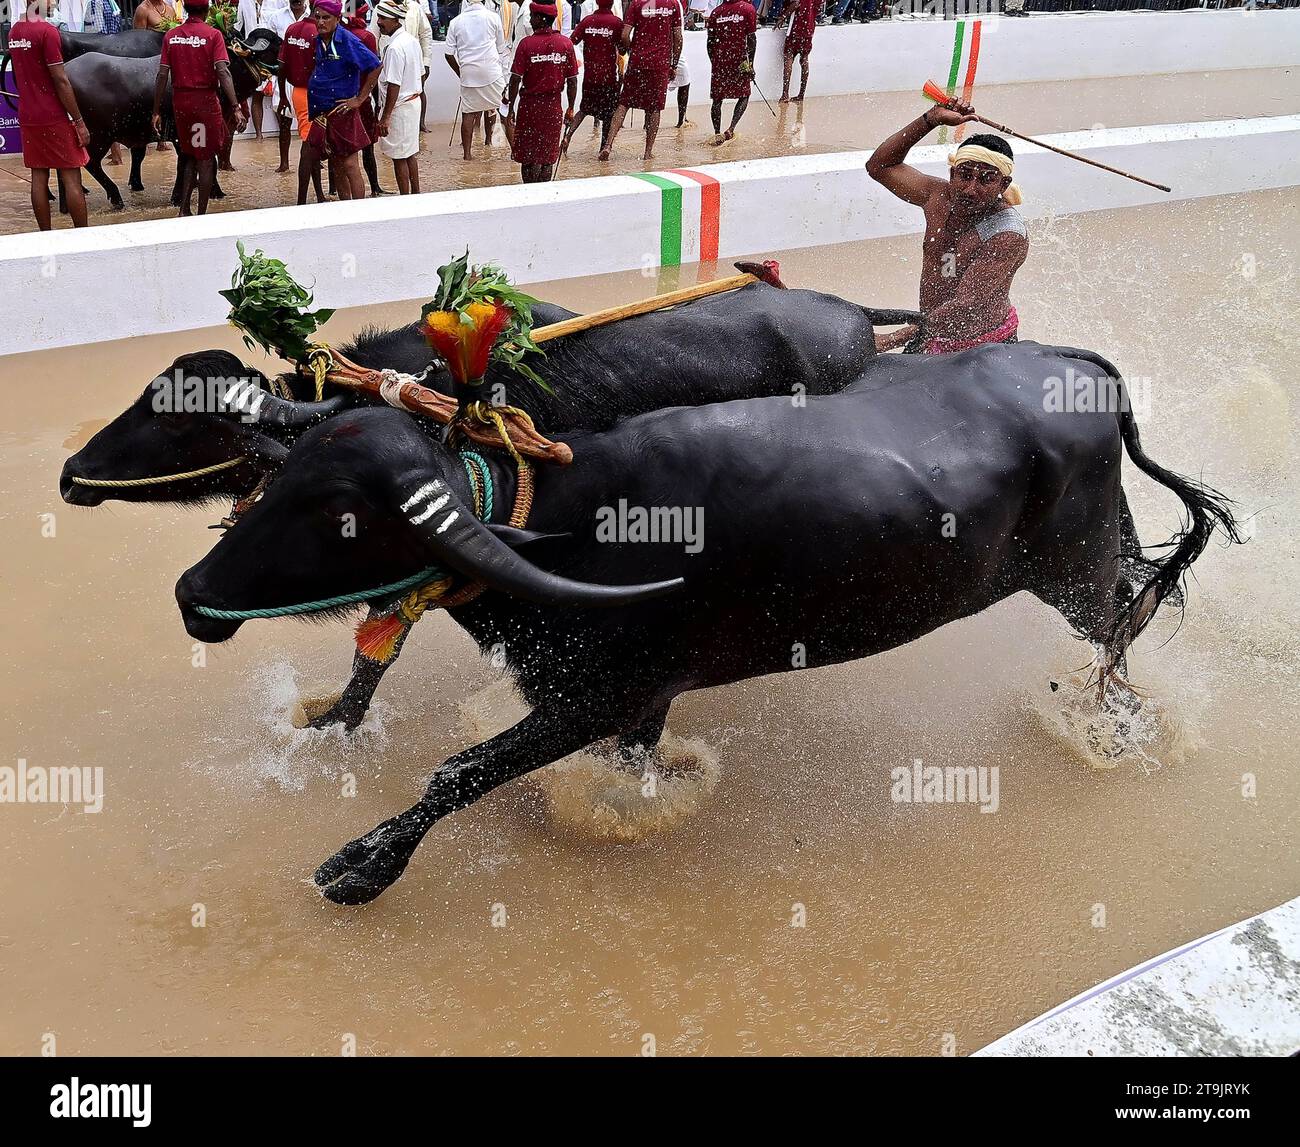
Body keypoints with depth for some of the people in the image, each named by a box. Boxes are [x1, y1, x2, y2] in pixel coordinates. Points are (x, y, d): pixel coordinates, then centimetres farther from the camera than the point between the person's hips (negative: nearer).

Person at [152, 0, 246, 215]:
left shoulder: (171, 35, 4)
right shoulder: (213, 35, -7)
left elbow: (162, 75, 0)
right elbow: (222, 72, -18)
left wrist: (157, 112, 4)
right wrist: (236, 108, -21)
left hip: (180, 101, 4)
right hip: (206, 101, -4)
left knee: (189, 156, 19)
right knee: (206, 159, 7)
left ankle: (184, 210, 10)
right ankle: (202, 214, 8)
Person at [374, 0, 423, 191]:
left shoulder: (394, 47, -22)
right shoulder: (412, 40, 6)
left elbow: (394, 85, -24)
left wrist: (386, 116, -21)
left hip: (399, 106, -9)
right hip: (414, 102, 9)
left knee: (399, 157, 0)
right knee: (410, 153, 18)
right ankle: (415, 193, 26)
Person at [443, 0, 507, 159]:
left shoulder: (455, 22, 4)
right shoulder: (493, 17, 1)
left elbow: (449, 54, 4)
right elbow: (501, 49, 9)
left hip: (468, 72, 1)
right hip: (491, 69, -1)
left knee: (468, 113, 4)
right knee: (491, 107, 19)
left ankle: (467, 151, 2)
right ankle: (488, 140, 32)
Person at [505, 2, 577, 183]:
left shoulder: (527, 43, -11)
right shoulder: (566, 43, -2)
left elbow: (516, 79, -10)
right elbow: (572, 80, 0)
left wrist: (511, 107, -1)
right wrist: (570, 109, 10)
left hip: (530, 104, -2)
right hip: (553, 106, 2)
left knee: (528, 157, 8)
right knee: (548, 158, 11)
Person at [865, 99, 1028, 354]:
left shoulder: (1007, 237, -25)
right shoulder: (940, 198, -5)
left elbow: (965, 305, -32)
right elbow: (879, 166, 8)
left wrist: (893, 340, -40)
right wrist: (931, 120, -5)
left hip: (986, 350, -6)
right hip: (930, 341, 6)